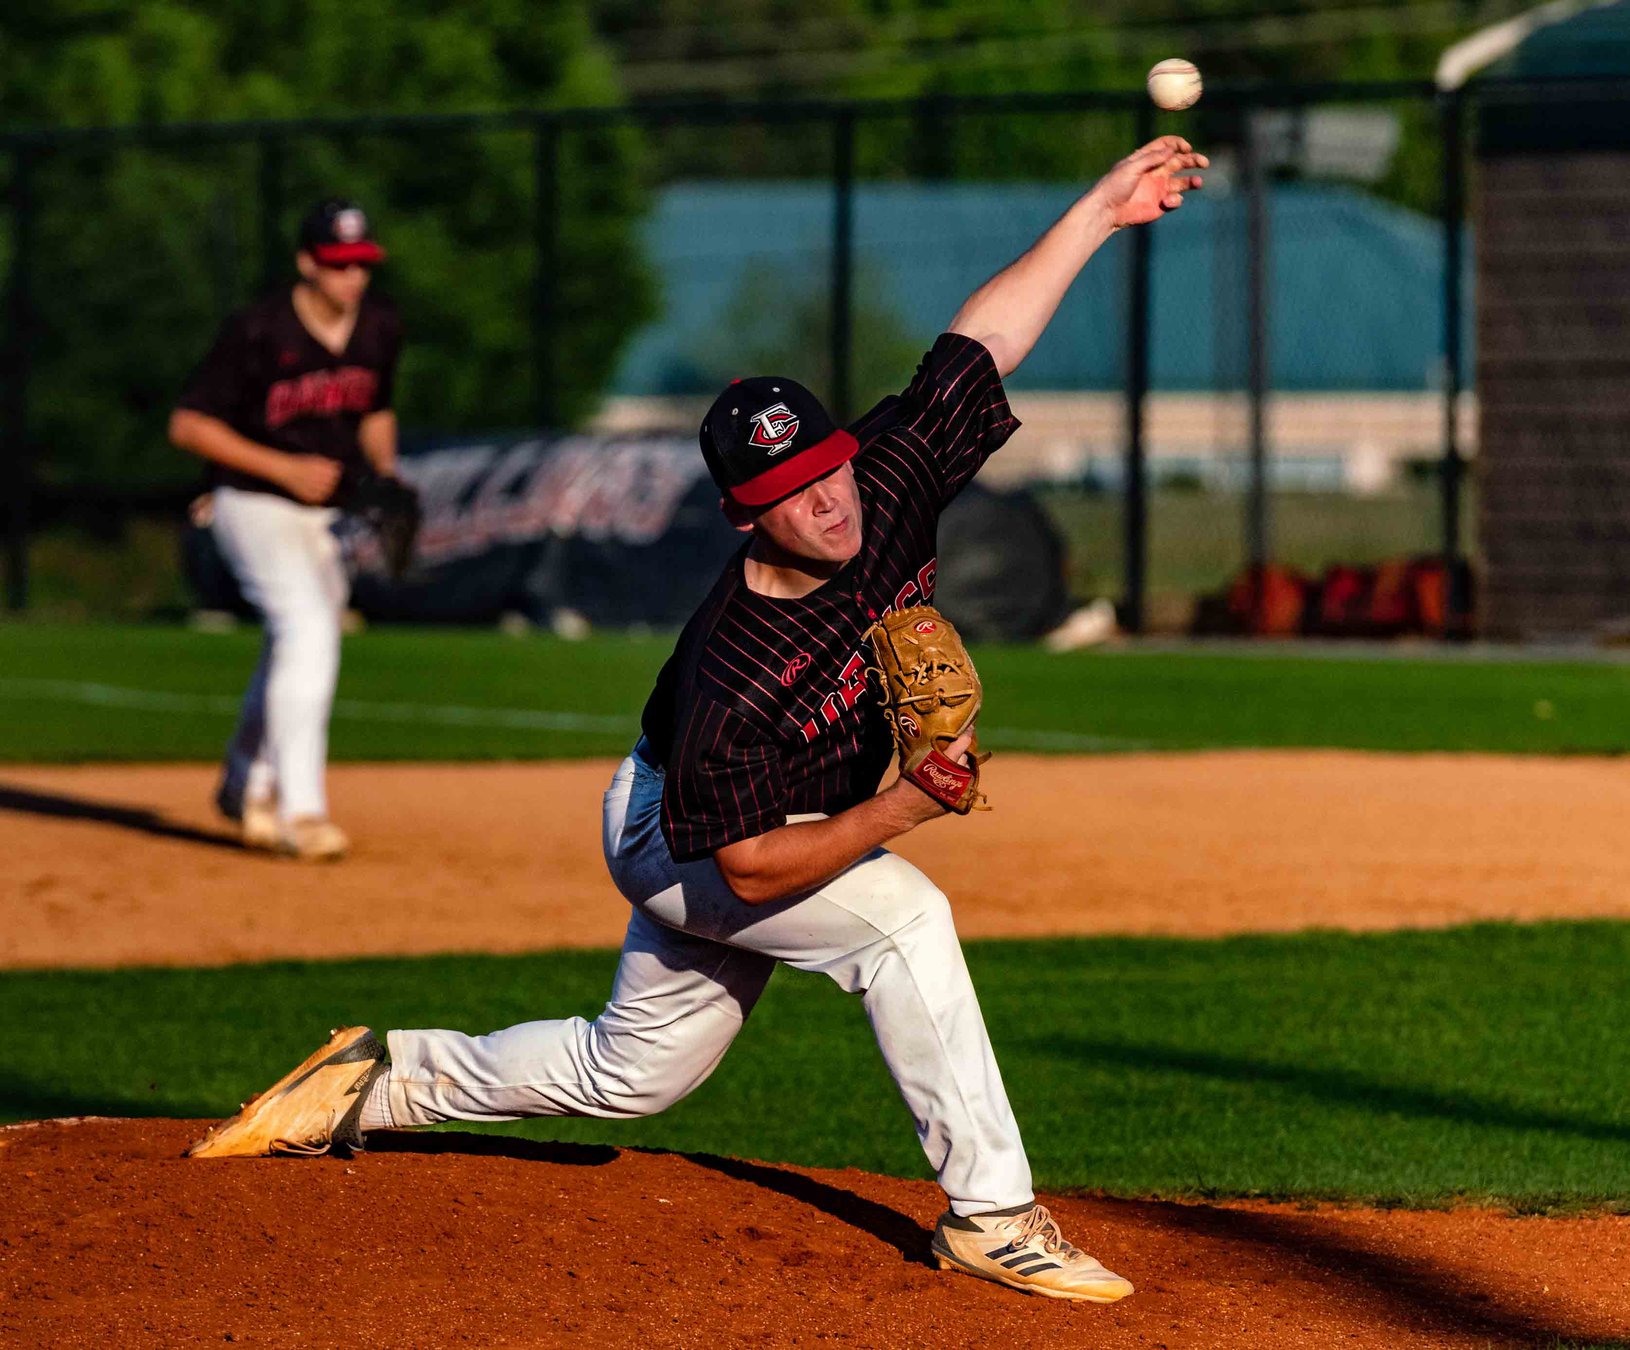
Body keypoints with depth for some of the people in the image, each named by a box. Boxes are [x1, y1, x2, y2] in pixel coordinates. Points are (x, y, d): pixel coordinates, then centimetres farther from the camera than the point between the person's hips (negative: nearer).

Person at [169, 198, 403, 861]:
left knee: (294, 651, 18)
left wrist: (386, 470, -2)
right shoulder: (258, 332, -21)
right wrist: (284, 469, -23)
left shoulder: (380, 327, -1)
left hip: (320, 516, 7)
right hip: (254, 506, -7)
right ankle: (299, 808, -28)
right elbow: (188, 423, -17)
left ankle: (246, 787, 39)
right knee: (308, 629, -24)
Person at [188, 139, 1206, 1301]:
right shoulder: (734, 679, -38)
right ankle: (989, 1213, -22)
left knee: (628, 1073, 20)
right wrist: (909, 806, -38)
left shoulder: (890, 485, -24)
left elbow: (979, 343, -15)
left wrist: (1097, 212, -19)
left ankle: (381, 1081, 36)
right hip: (680, 841, -7)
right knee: (905, 916, -29)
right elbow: (751, 866, -31)